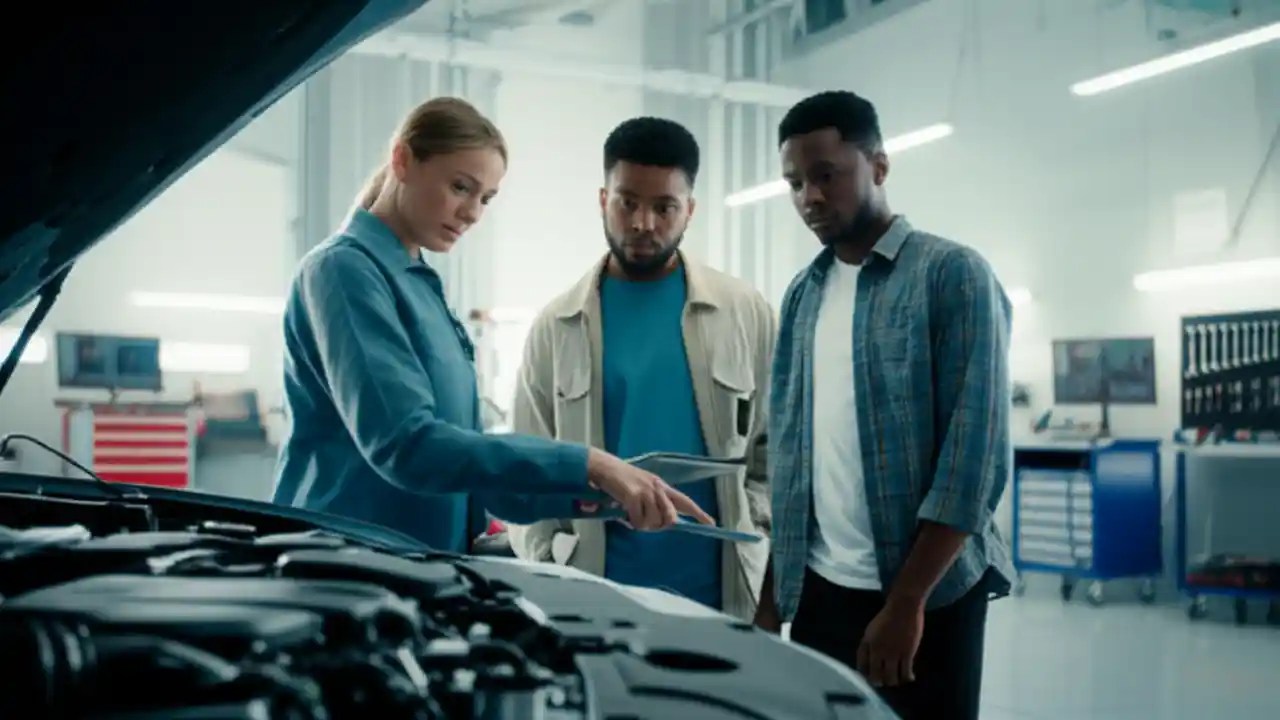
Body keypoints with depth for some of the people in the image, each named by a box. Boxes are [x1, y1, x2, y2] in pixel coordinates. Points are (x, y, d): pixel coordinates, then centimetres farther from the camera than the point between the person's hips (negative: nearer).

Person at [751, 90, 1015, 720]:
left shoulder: (954, 275, -7)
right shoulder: (802, 294, 10)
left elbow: (976, 454, -13)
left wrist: (905, 602, -15)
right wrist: (772, 593, 9)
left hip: (927, 591, -5)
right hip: (817, 590, 5)